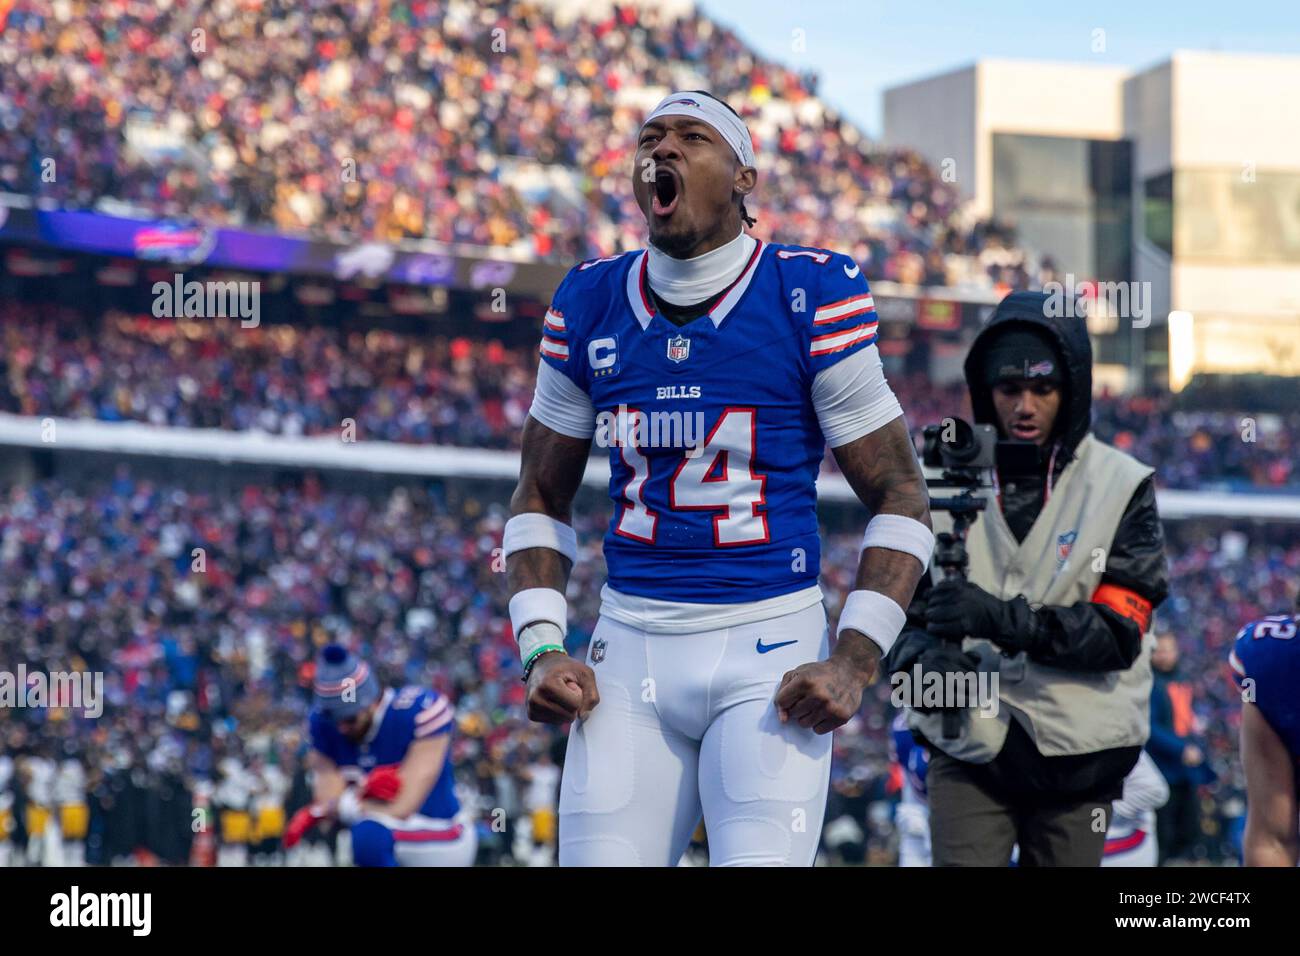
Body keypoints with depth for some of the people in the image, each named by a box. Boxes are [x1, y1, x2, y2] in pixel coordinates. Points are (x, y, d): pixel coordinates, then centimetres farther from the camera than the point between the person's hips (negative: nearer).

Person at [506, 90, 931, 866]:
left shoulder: (811, 299, -4)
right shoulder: (591, 304, 7)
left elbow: (900, 498, 0)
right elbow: (542, 500, 17)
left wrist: (854, 663, -11)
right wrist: (542, 650, 3)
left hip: (769, 648, -3)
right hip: (631, 650, 4)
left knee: (761, 858, -16)